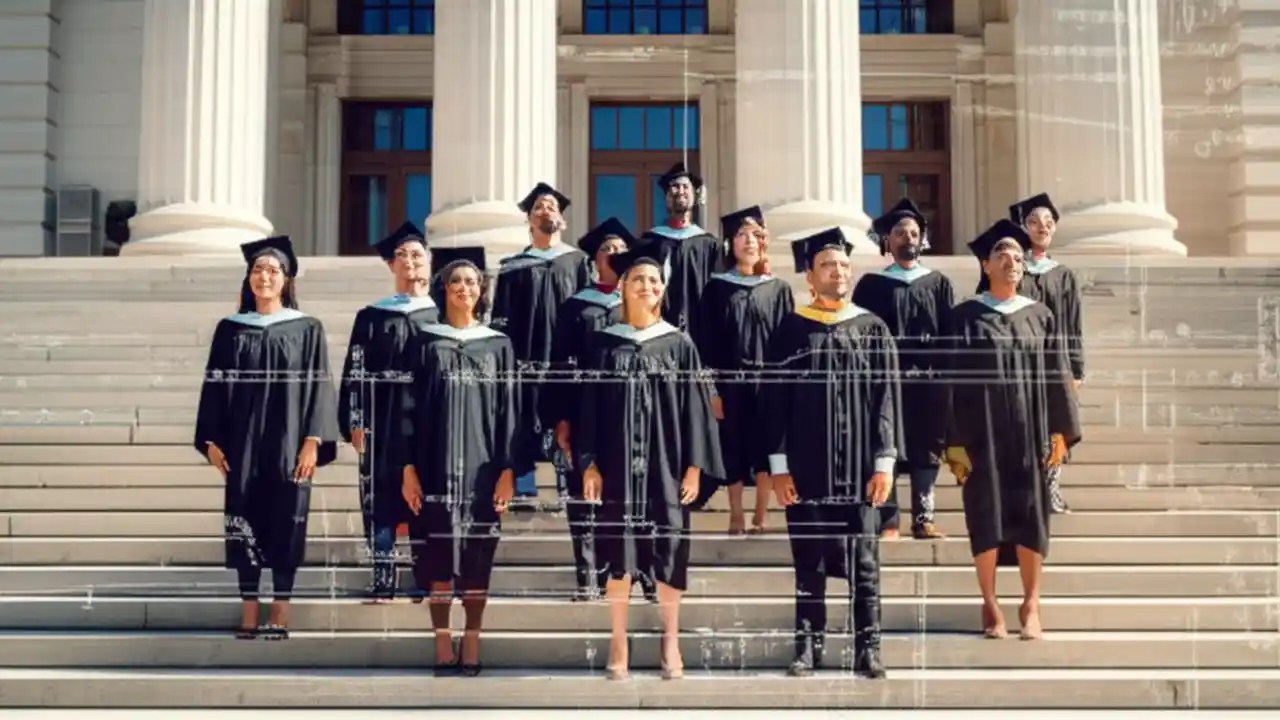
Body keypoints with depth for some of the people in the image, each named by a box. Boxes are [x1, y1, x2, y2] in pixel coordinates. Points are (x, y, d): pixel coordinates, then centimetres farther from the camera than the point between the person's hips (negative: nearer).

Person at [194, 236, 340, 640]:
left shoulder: (307, 330, 2)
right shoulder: (230, 329, 8)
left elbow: (319, 386, -2)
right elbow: (214, 386, 6)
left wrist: (312, 441, -11)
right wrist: (211, 440, -1)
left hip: (288, 447, -2)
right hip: (242, 447, 2)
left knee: (285, 526, 1)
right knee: (245, 527, 4)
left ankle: (280, 617, 9)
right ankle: (248, 618, 11)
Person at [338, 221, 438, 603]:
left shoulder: (441, 315, 9)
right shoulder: (372, 317, 8)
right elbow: (354, 373, 4)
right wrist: (355, 423, -6)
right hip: (383, 425, 0)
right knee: (381, 503, -2)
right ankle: (383, 582, 2)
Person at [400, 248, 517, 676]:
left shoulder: (498, 345, 7)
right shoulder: (425, 342, 5)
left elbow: (509, 411, 4)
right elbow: (409, 407, 2)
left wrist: (508, 470, -5)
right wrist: (408, 468, -6)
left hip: (482, 467, 1)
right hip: (436, 466, 0)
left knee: (477, 560, 2)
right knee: (439, 559, 0)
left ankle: (471, 646, 10)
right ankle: (443, 649, 7)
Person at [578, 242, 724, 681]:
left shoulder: (679, 344, 4)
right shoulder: (605, 344, 5)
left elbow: (695, 406, 2)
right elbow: (590, 406, 4)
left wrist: (694, 465, -5)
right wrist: (589, 464, -4)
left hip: (666, 466, 0)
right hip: (617, 465, 0)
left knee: (668, 554, 3)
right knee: (618, 555, 2)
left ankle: (671, 643, 14)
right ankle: (618, 644, 11)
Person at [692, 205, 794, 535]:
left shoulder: (779, 290, 7)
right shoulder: (716, 288, 4)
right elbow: (705, 341, 0)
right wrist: (710, 388, -8)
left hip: (768, 382, 1)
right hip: (729, 382, 0)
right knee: (733, 452, 3)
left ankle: (760, 517, 11)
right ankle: (736, 517, 12)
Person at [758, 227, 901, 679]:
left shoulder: (873, 329, 6)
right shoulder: (792, 330, 4)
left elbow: (887, 399, 3)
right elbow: (774, 400, 2)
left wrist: (885, 462, -5)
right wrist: (778, 465, -5)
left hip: (859, 468, 0)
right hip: (806, 466, 0)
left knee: (863, 562, 3)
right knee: (809, 562, 6)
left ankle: (867, 649, 10)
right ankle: (808, 646, 14)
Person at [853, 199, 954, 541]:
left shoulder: (939, 284, 11)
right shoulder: (871, 284, 6)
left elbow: (951, 334, 5)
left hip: (930, 380, 2)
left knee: (926, 450, 5)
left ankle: (923, 518, 12)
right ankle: (888, 521, 5)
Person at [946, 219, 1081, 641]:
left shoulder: (1040, 316, 8)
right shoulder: (964, 317, 0)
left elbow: (1056, 375, 8)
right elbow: (953, 382, -3)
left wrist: (1060, 431, 1)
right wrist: (954, 441, -9)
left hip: (1029, 432, 2)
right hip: (982, 432, -2)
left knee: (1031, 515, 3)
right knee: (986, 515, 1)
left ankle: (1030, 606, 12)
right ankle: (990, 605, 12)